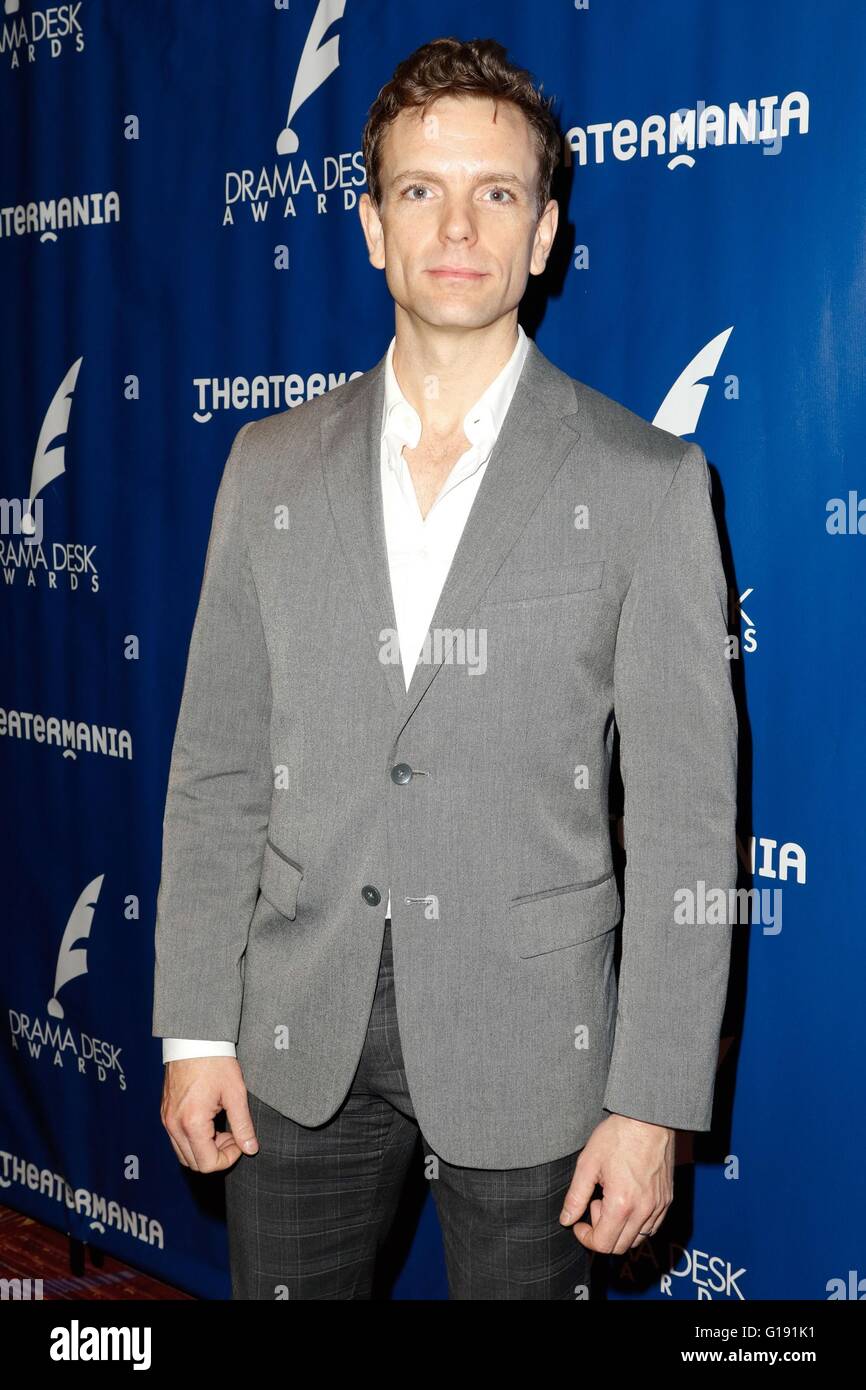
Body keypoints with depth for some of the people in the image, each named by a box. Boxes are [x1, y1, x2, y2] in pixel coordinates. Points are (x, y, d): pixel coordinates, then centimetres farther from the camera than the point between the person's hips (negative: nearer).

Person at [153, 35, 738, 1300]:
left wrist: (654, 1102, -10)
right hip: (300, 1045, 3)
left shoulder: (650, 483, -5)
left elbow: (686, 815, -7)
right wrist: (194, 1028, 2)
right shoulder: (272, 463, 4)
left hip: (527, 1049, -2)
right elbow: (216, 769, 6)